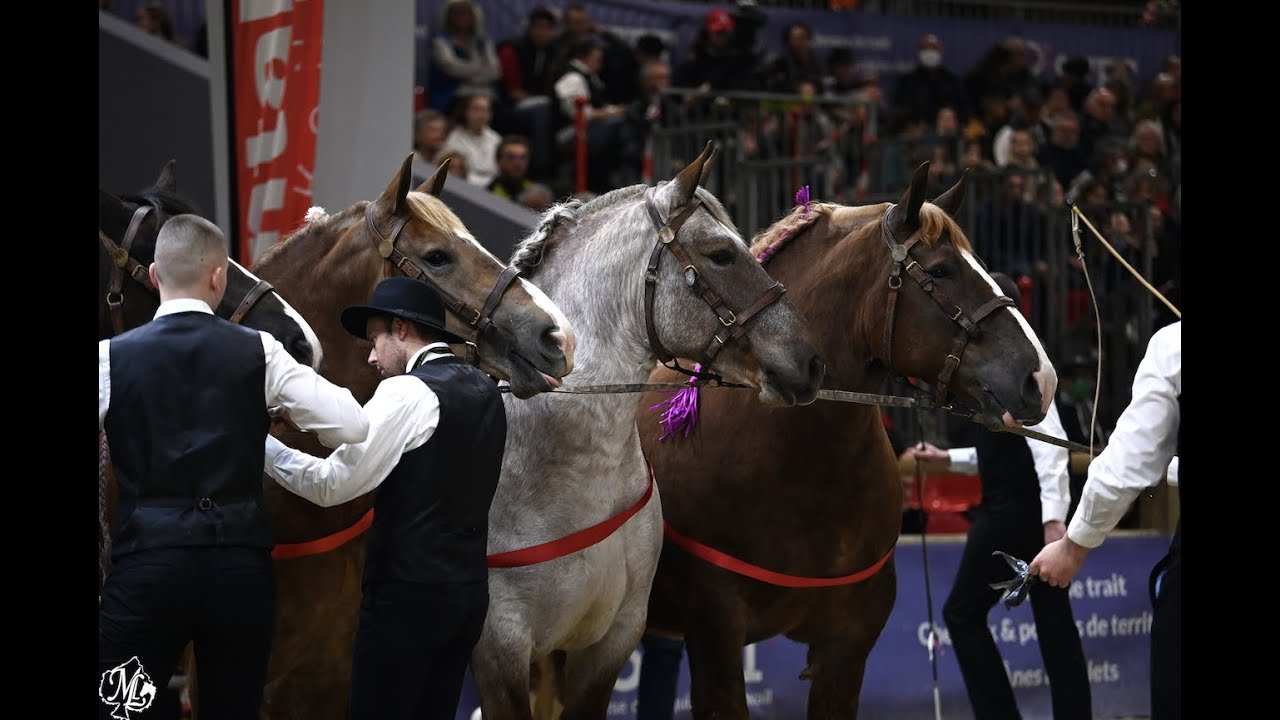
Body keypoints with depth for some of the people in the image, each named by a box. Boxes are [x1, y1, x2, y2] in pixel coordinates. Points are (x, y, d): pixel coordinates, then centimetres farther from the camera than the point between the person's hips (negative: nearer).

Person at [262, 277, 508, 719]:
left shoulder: (407, 393, -13)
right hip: (469, 592, 8)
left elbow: (330, 486, -15)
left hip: (410, 595, -8)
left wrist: (261, 445, -6)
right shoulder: (485, 391, 12)